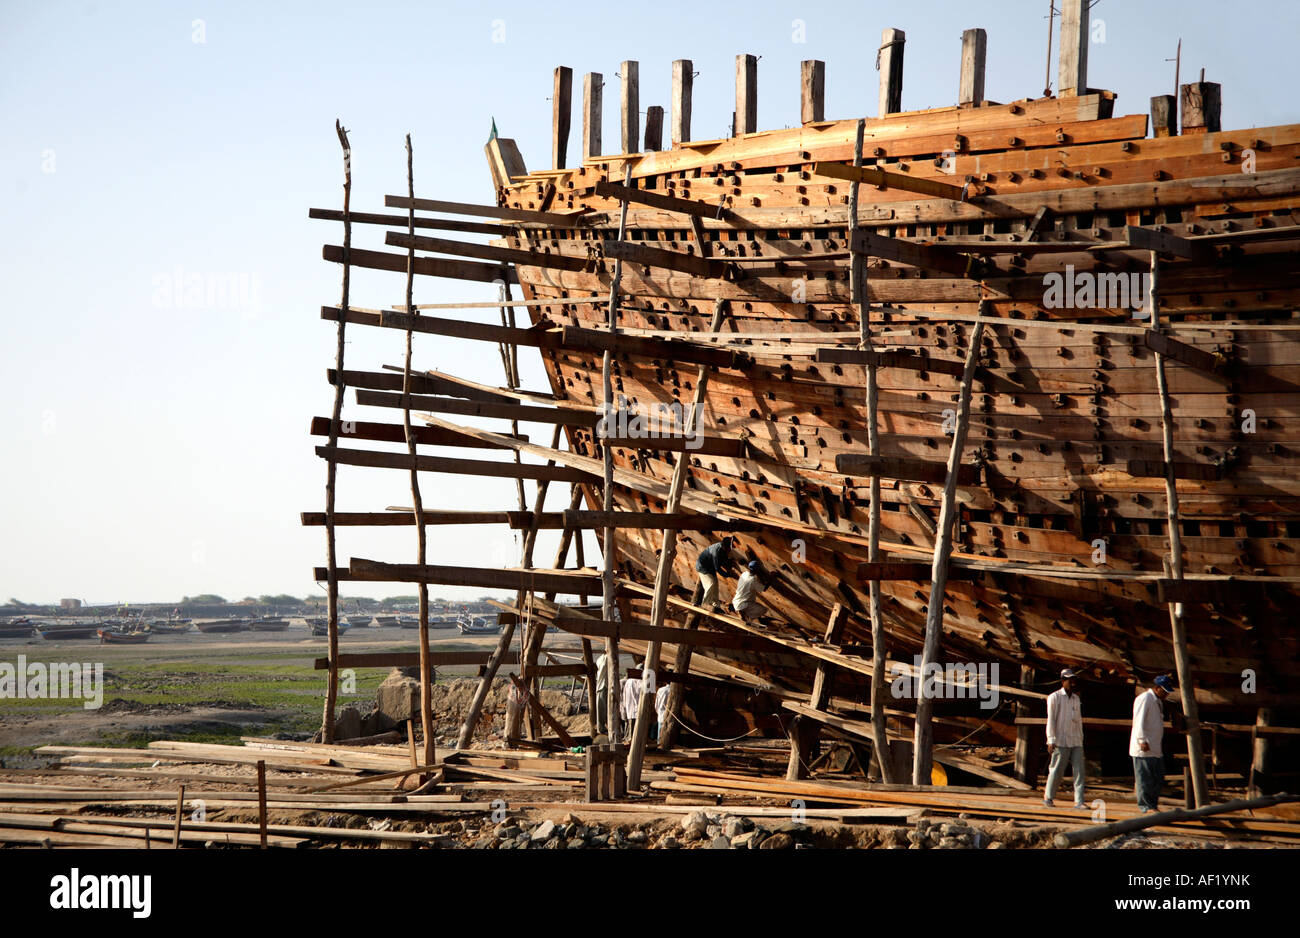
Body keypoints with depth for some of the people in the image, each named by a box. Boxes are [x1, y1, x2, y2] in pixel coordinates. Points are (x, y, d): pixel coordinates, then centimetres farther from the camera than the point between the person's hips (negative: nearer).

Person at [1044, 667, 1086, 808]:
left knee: (1079, 770, -4)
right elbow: (1051, 720, -6)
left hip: (1076, 742, 5)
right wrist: (1051, 740, -13)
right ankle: (1048, 796, 16)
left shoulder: (1076, 698, 17)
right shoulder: (1054, 698, -2)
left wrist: (1081, 738, 18)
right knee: (1057, 770, -1)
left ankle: (1079, 801, -5)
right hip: (1061, 741, -5)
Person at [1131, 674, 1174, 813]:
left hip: (1156, 749, 9)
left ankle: (1153, 804, 16)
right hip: (1143, 749, -9)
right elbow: (1139, 721, -17)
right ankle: (1145, 806, -2)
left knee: (1158, 778, 9)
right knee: (1144, 777, -5)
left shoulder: (1158, 702, 20)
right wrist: (1142, 740, -23)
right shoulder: (1144, 699, -10)